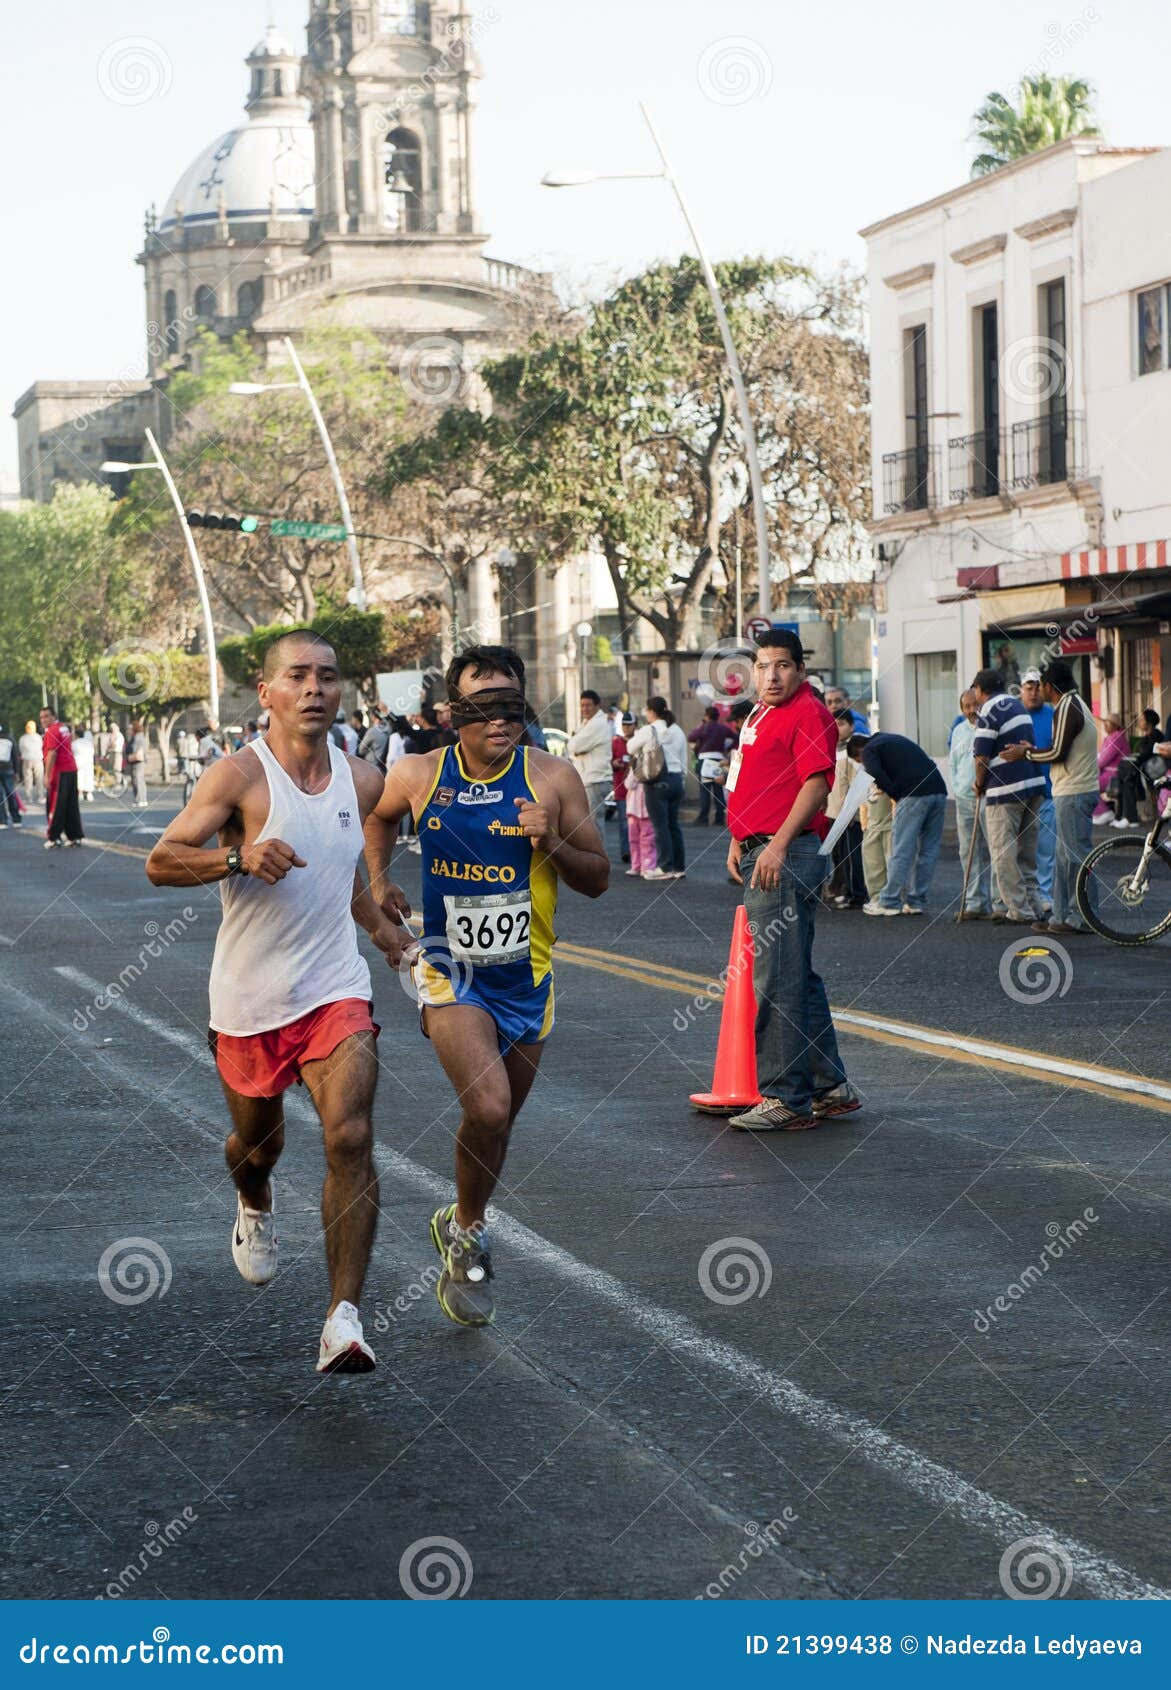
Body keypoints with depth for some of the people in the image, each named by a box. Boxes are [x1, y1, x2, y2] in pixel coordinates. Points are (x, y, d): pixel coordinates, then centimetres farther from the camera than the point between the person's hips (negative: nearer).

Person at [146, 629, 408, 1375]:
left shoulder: (363, 781, 3)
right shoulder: (240, 775, -13)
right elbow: (161, 863, -18)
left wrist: (379, 921, 28)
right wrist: (238, 856, -33)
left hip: (335, 991, 2)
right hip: (250, 997, -2)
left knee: (351, 1138, -18)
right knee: (257, 1141, 18)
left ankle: (345, 1318, -20)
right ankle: (255, 1207, 56)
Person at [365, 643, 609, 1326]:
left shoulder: (553, 777, -9)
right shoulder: (419, 776, -7)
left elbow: (599, 879, -3)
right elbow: (377, 817, 18)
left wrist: (553, 845, -21)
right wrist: (378, 893, 9)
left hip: (526, 980, 2)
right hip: (450, 973, -2)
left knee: (498, 1123, 14)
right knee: (487, 1106, -22)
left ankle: (461, 1240, 40)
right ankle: (468, 1231, 4)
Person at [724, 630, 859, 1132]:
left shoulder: (807, 713, -10)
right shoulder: (761, 714, 20)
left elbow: (816, 784, -20)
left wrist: (778, 845, -26)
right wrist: (739, 840, 18)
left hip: (786, 857, -11)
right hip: (759, 854, 11)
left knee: (777, 981, -10)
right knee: (798, 979, 15)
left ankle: (785, 1099, -7)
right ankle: (830, 1088, 23)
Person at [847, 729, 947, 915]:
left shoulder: (869, 750, 8)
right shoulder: (894, 739, 32)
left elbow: (877, 775, -10)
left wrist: (895, 795, 3)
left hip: (914, 795, -7)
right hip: (939, 791, 7)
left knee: (902, 850, -2)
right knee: (928, 850, 10)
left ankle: (889, 903, 2)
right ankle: (916, 901, 14)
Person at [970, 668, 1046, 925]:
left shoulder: (989, 712, -10)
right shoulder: (1018, 705, 16)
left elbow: (982, 757, -13)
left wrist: (980, 783, 2)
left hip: (1005, 790, -8)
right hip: (1033, 785, 8)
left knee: (1004, 854, -2)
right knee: (1026, 852, 15)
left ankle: (1020, 911, -4)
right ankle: (1034, 907, 16)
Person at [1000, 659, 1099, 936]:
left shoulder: (1067, 709, -15)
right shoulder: (1075, 704, 18)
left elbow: (1057, 752, -18)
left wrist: (1025, 754, -6)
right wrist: (1033, 751, 15)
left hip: (1073, 794, -11)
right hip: (1073, 791, 11)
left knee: (1076, 856, -7)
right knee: (1065, 857, 13)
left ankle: (1082, 918, -5)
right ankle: (1063, 916, 16)